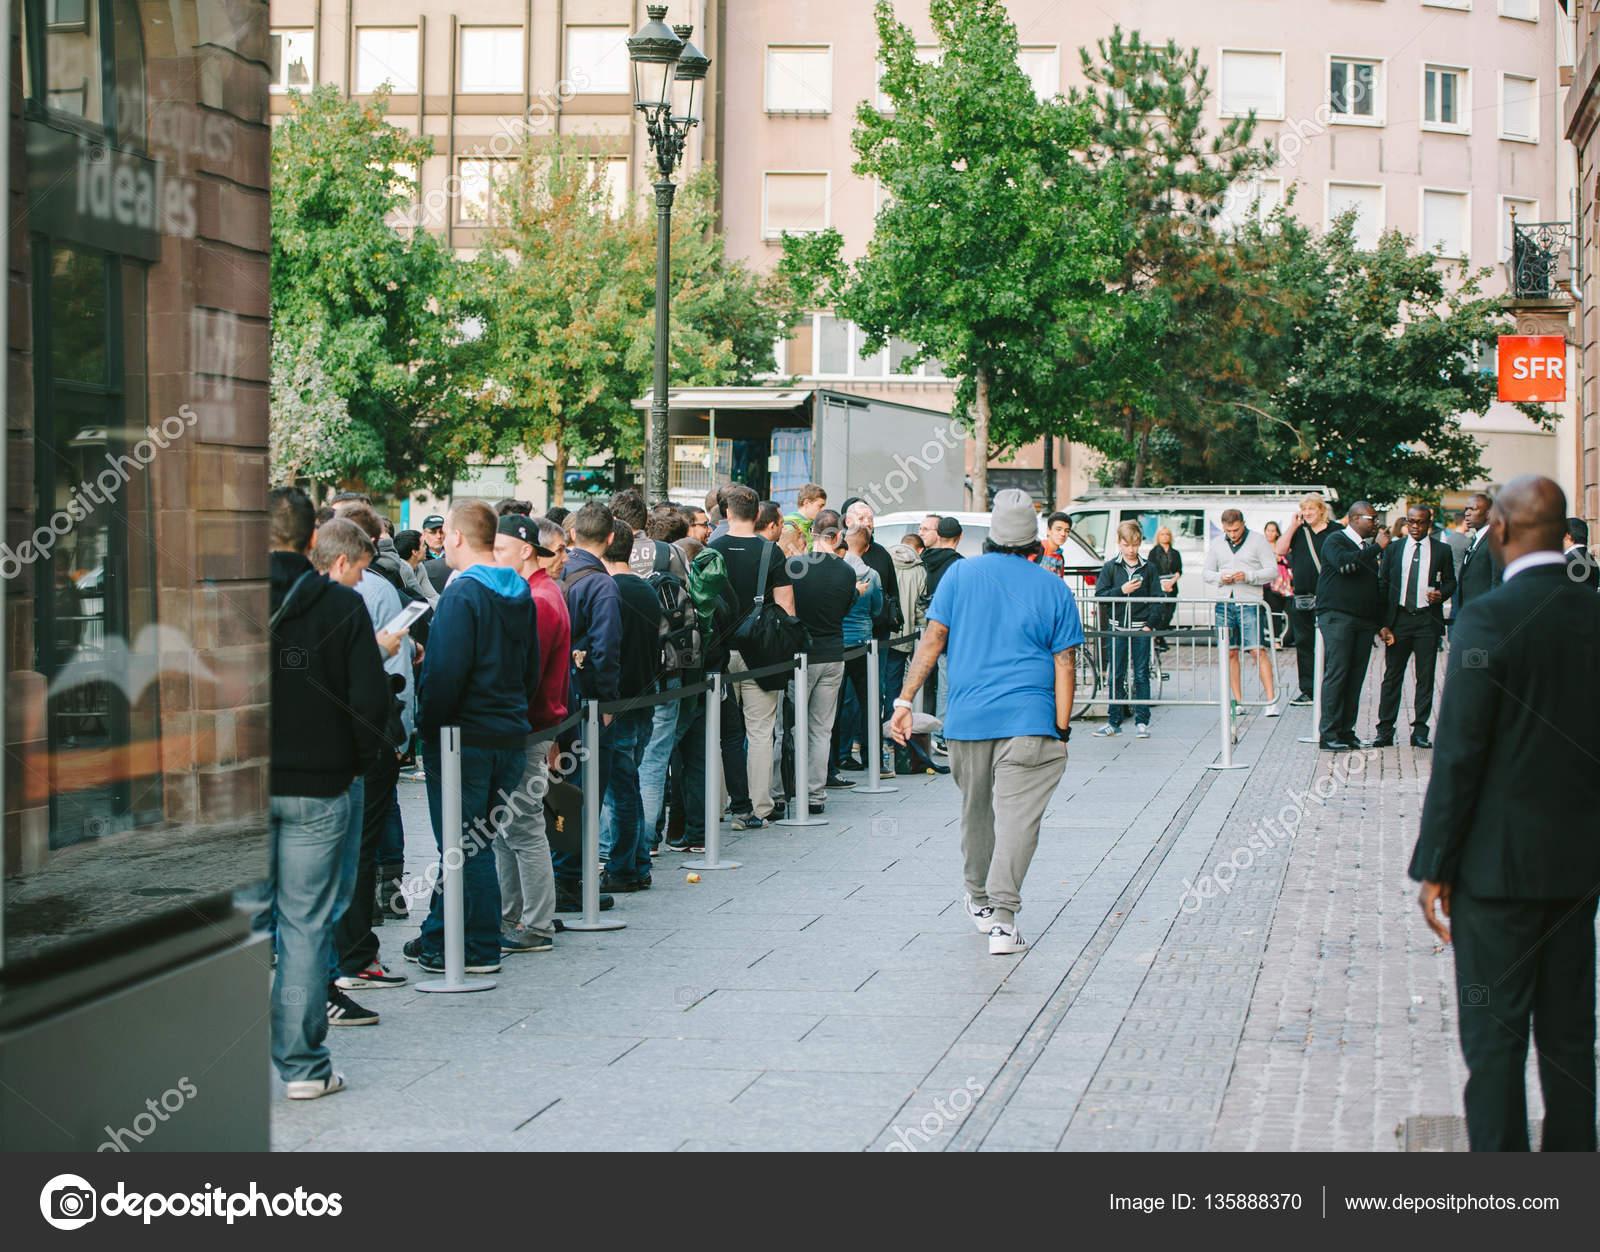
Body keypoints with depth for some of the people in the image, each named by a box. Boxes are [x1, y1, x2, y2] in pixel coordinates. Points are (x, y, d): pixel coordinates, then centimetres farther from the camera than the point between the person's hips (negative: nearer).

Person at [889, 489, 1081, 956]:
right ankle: (1002, 919, -18)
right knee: (1017, 815, -8)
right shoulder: (1052, 588, 3)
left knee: (975, 811, 19)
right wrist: (1061, 730, 4)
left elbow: (933, 640, 2)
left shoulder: (961, 574, 6)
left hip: (967, 719, 3)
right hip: (1029, 721, -3)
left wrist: (904, 699, 5)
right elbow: (1064, 664, 1)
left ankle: (980, 900, 35)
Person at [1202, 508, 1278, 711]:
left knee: (1258, 650, -11)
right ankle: (1238, 701, 9)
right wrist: (1220, 578, -3)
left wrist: (1248, 576, -16)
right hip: (1225, 602, 4)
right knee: (1230, 653, 3)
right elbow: (1205, 574, 19)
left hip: (1250, 602, -4)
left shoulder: (1257, 541, 2)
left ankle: (1271, 700, -12)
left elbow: (1273, 571, -1)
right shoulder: (1217, 545, 13)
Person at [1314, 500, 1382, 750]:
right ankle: (1328, 734, -10)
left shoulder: (1368, 547, 21)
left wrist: (1379, 621, 16)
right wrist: (1377, 548, -16)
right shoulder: (1335, 541, -1)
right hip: (1337, 617, -7)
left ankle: (1346, 731, 7)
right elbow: (1345, 563, -23)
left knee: (1355, 676, 3)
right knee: (1336, 674, -10)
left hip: (1365, 620, 7)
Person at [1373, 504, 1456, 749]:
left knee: (1425, 677, 1)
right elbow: (1382, 586, 7)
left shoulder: (1442, 551, 6)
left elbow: (1450, 582, 13)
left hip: (1427, 619, -1)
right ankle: (1385, 730, 6)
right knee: (1392, 676, 2)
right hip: (1398, 617, 1)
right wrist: (1383, 623, -1)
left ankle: (1420, 731, 8)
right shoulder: (1393, 549, 8)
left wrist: (1441, 594, -11)